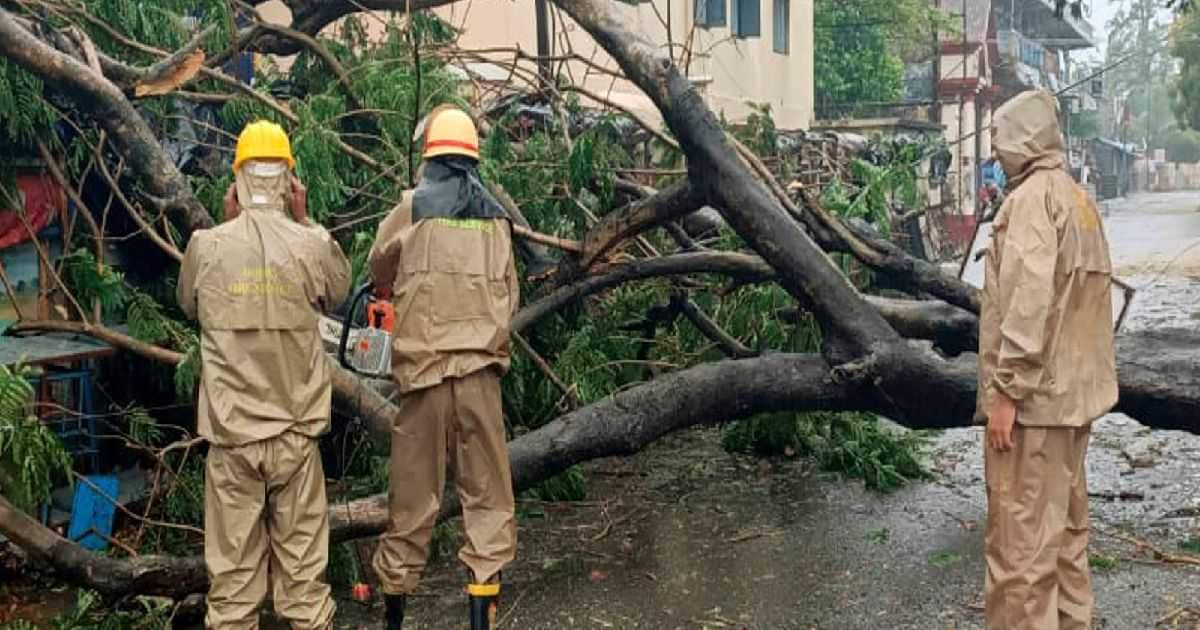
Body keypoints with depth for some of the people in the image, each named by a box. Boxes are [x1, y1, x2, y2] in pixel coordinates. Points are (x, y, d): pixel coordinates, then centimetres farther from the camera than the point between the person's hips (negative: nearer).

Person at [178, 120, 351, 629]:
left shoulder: (207, 245, -5)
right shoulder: (312, 244, -7)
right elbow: (338, 293, 14)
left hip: (231, 431, 0)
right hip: (296, 430, 0)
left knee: (233, 566, 9)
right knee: (302, 565, 9)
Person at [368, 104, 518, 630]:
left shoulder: (415, 205, 0)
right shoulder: (496, 215, 9)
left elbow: (379, 269, 13)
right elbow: (509, 294, 11)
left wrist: (389, 293, 34)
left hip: (424, 366, -2)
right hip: (482, 367, 2)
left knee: (415, 490, 8)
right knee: (487, 492, 6)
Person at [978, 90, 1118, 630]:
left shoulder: (1033, 197, -14)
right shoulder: (1078, 197, 15)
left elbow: (1028, 301, -22)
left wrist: (1006, 391, -20)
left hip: (1035, 392, -10)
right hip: (1075, 388, 10)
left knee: (1020, 538, -4)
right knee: (1064, 522, 18)